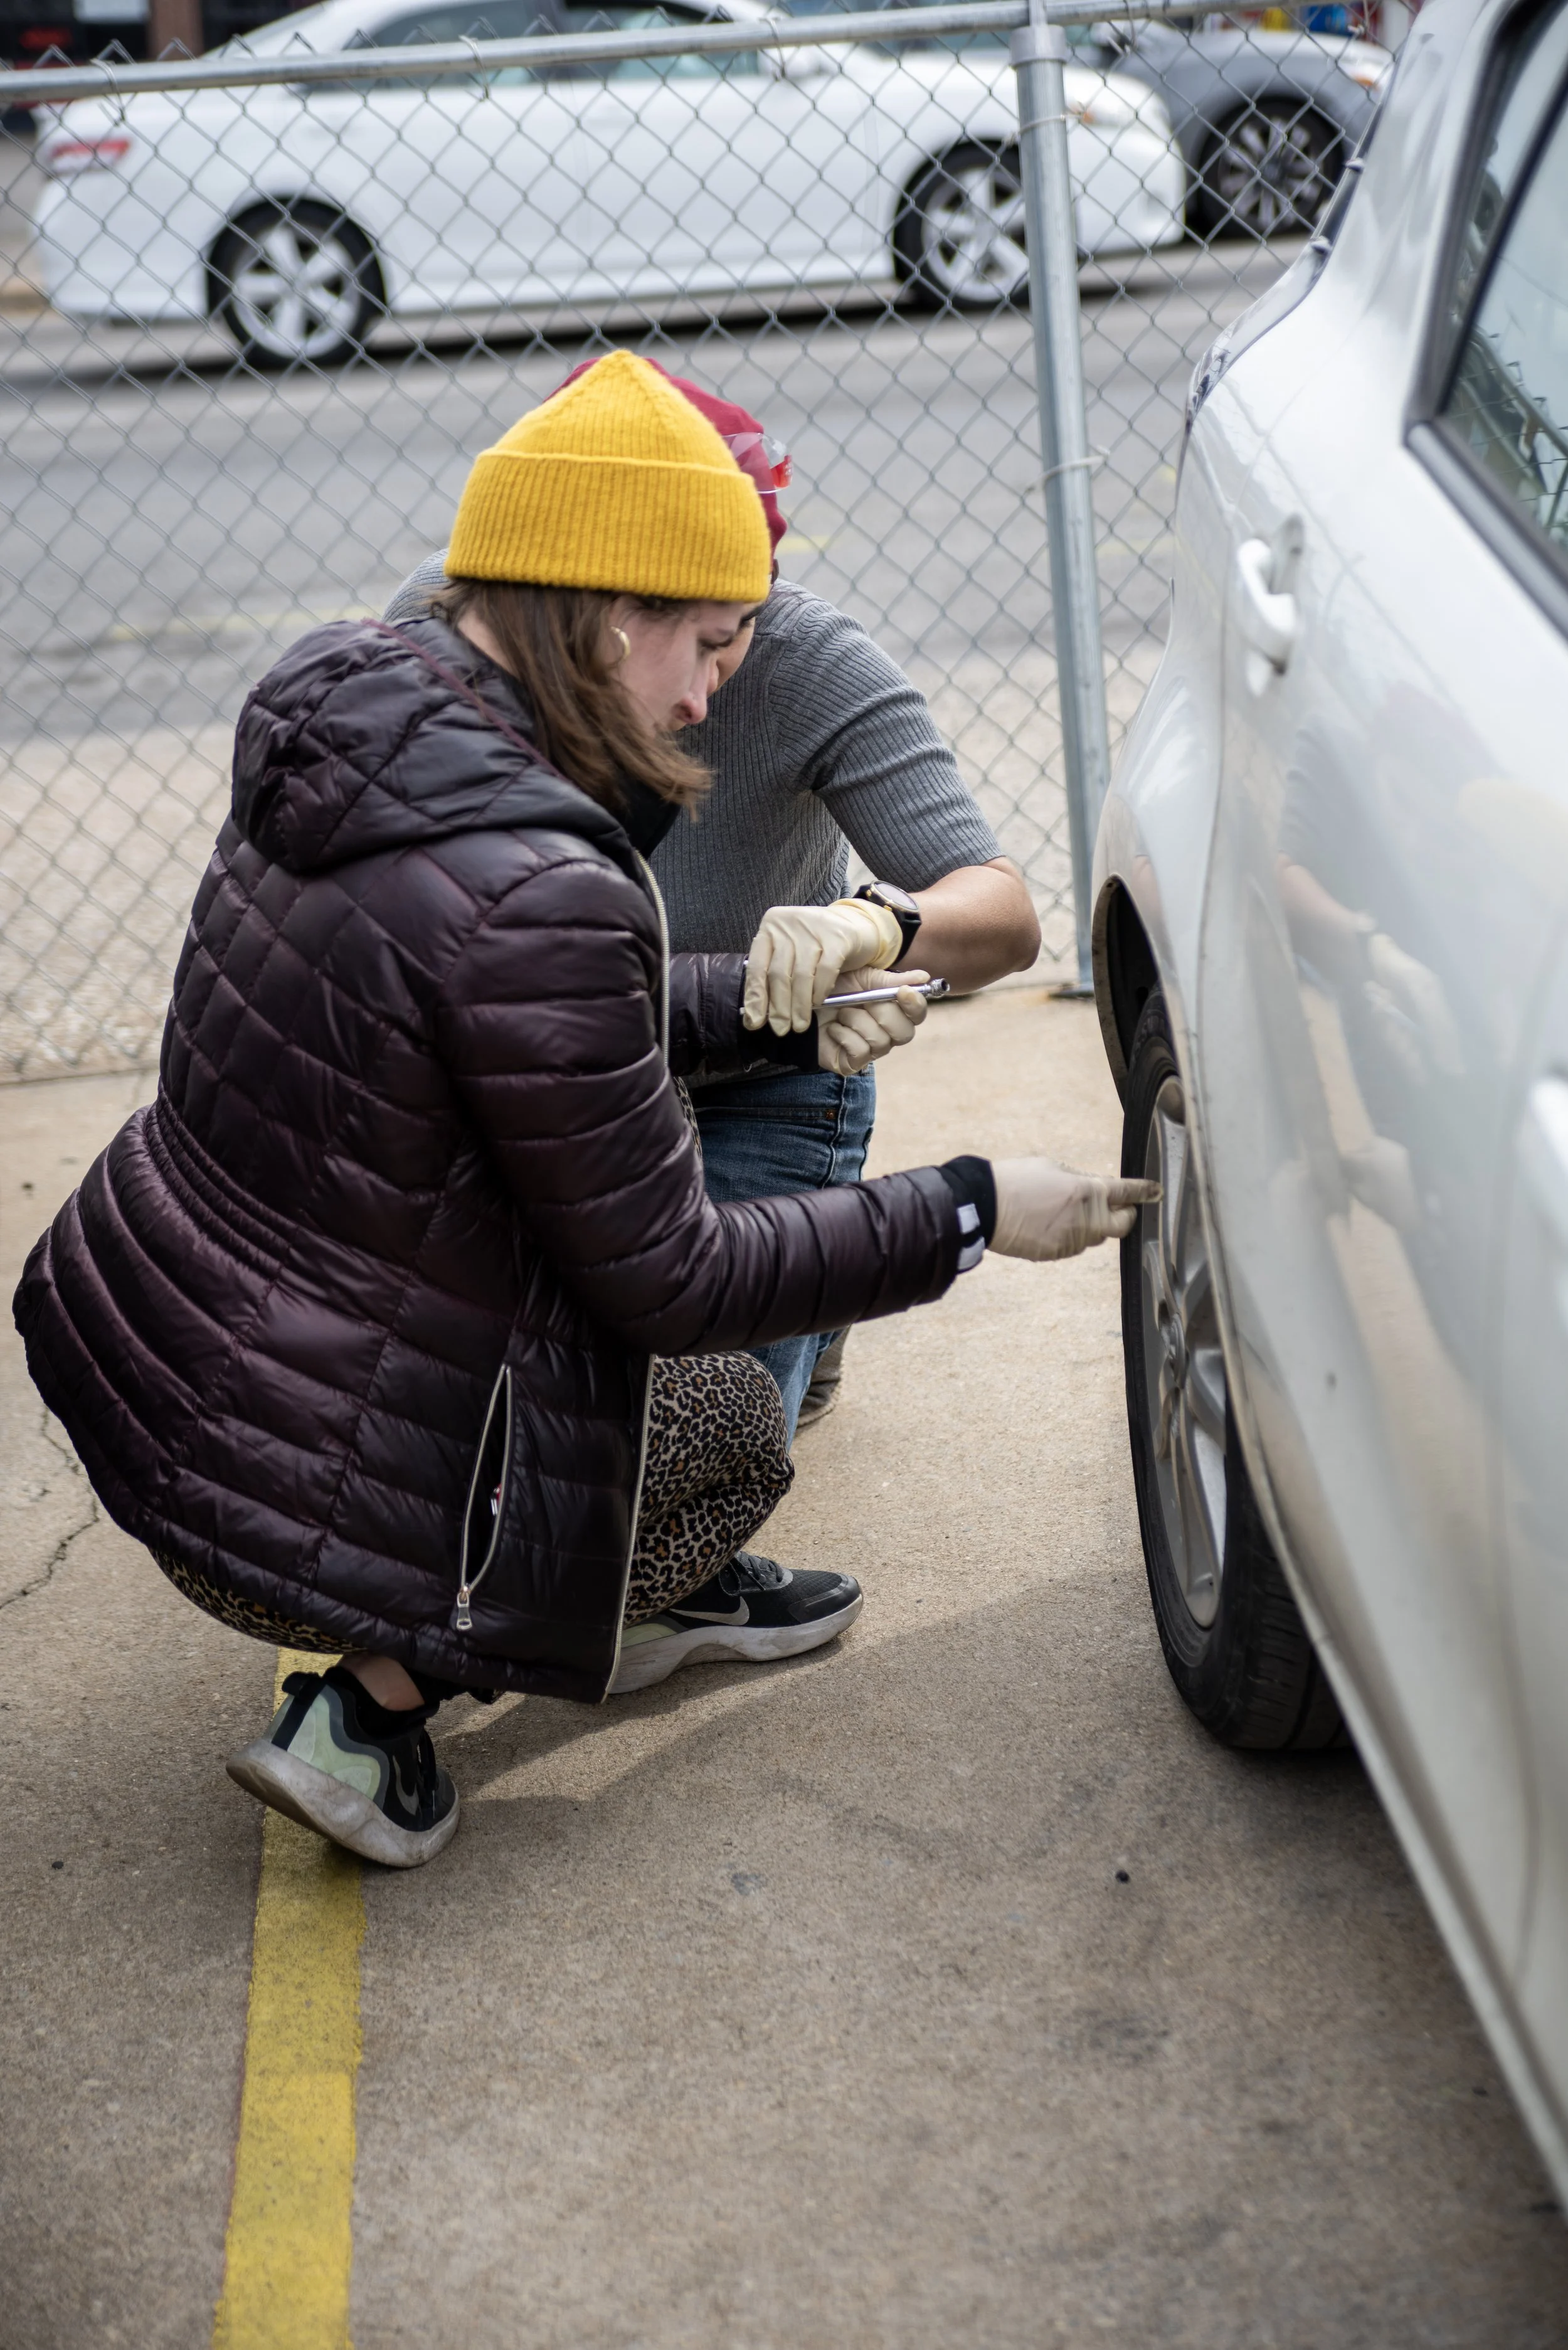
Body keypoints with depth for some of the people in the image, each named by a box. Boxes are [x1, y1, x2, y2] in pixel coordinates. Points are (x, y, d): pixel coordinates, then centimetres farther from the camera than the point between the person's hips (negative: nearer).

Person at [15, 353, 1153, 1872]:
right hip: (290, 1500, -8)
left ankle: (663, 1594, 32)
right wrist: (971, 1215, -9)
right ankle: (376, 1706, 7)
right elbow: (670, 1282, -17)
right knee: (738, 1431, 16)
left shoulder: (358, 714, -2)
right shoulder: (531, 891, -29)